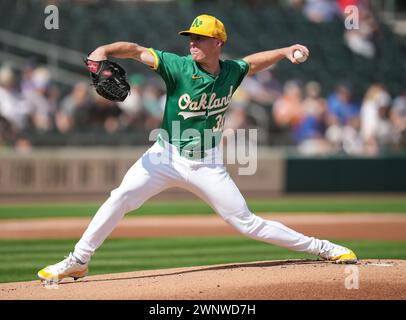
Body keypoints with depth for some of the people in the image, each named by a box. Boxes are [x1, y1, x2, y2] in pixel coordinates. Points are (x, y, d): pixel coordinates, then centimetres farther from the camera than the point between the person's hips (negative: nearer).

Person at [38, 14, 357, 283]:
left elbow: (255, 61, 19)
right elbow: (136, 50, -20)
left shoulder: (231, 72, -2)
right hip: (166, 157, -1)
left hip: (208, 165, 1)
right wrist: (104, 51, -37)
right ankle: (78, 261, -13)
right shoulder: (179, 67, -13)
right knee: (121, 197, -21)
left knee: (247, 222, 1)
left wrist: (285, 51, 3)